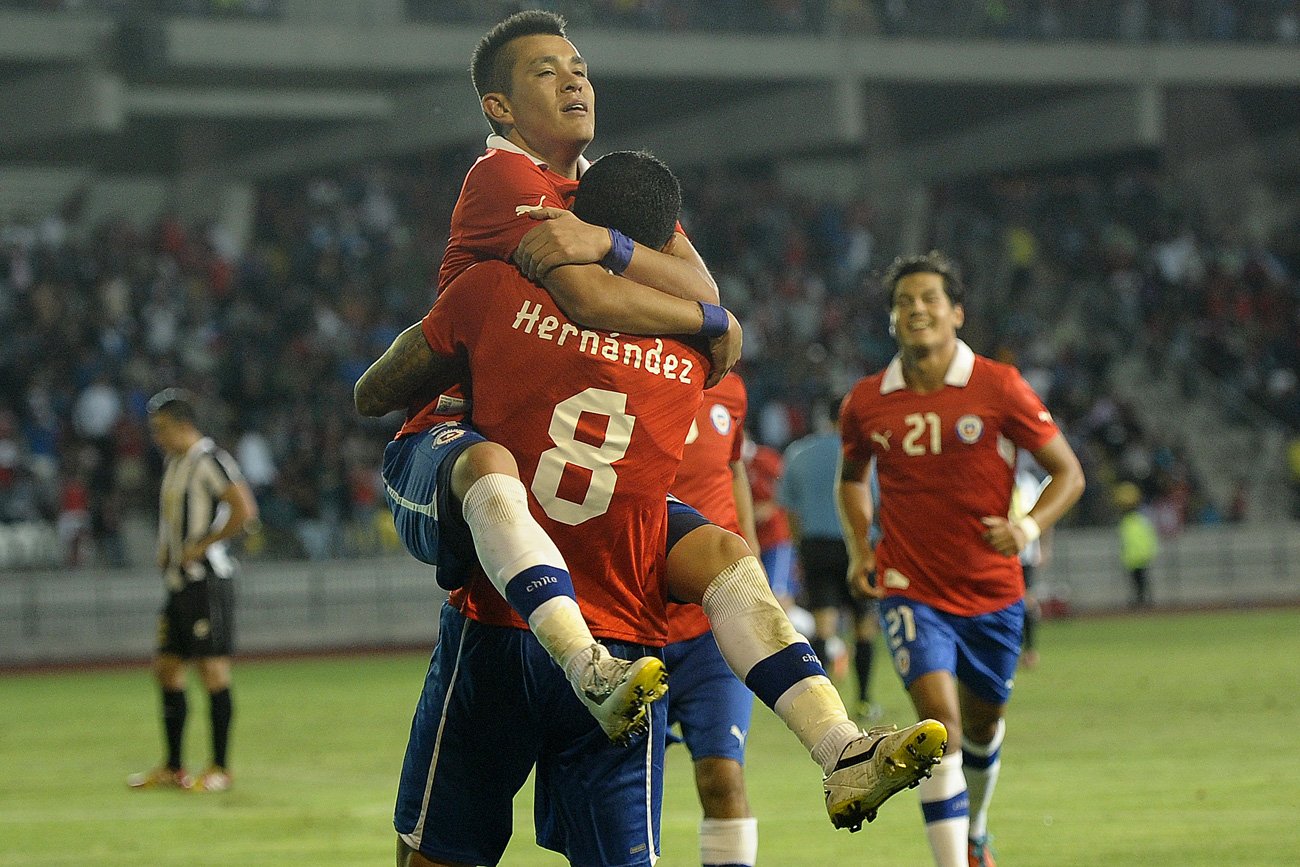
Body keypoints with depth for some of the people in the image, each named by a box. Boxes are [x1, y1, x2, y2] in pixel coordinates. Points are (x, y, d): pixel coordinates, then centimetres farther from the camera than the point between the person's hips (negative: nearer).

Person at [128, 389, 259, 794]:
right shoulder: (173, 462, 17)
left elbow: (244, 511, -21)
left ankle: (220, 769, -1)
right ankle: (172, 768, 17)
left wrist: (201, 545, -17)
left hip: (207, 579, -10)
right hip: (178, 581, 10)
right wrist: (165, 551, 13)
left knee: (213, 669, -6)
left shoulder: (209, 460, -12)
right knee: (166, 667, 10)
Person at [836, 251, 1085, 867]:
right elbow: (851, 477, 19)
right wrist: (860, 552, 4)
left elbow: (1068, 473, -3)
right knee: (938, 715, -21)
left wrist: (1028, 527, -20)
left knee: (982, 725, 18)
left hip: (992, 591, 1)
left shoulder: (999, 388, -9)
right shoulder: (866, 402, -2)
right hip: (910, 590, -1)